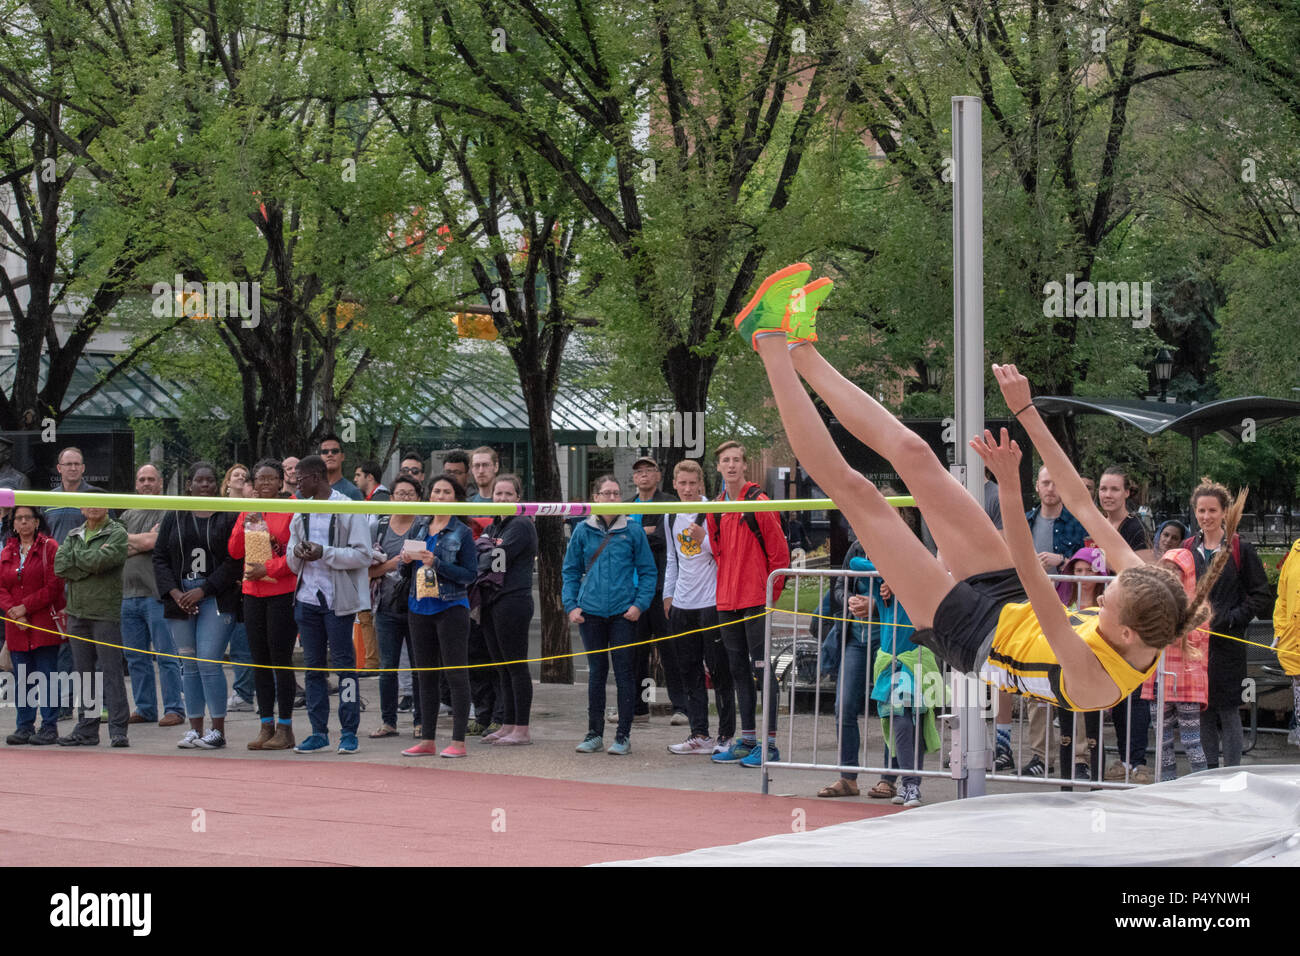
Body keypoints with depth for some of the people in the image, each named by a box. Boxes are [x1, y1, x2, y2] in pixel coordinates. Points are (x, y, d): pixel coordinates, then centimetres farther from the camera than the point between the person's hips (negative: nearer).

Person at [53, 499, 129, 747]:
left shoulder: (117, 533, -2)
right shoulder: (73, 535, 15)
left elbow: (101, 560, -18)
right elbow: (60, 566, 0)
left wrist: (77, 554, -2)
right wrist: (91, 565, -9)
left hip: (106, 612, -6)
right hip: (77, 612, 6)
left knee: (112, 671, -6)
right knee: (83, 673, 10)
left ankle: (118, 729, -6)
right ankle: (87, 728, 16)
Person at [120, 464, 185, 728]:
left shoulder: (169, 513, -2)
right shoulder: (128, 515, 18)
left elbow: (152, 542, -14)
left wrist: (128, 540, 3)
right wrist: (142, 543, -6)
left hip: (156, 594, -7)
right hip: (129, 594, 7)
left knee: (166, 656, -6)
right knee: (136, 658, 10)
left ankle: (174, 708, -4)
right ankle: (144, 708, 17)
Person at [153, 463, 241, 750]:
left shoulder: (228, 518, 2)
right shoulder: (174, 518, 11)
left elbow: (234, 561, -5)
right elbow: (160, 558, 9)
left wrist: (202, 591, -11)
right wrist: (175, 593, -5)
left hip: (216, 599, -4)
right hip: (180, 600, 4)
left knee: (209, 662, -12)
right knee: (189, 665, 6)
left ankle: (218, 729, -4)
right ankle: (195, 729, 12)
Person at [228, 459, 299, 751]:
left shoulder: (292, 510, -5)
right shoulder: (247, 511, 14)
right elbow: (235, 552, 9)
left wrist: (268, 568, -15)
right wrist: (248, 522, -4)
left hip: (282, 592, -6)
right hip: (253, 593, 6)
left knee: (281, 660, -5)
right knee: (259, 661, 8)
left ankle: (284, 728, 0)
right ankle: (266, 726, 15)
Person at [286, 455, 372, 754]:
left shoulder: (349, 510, -5)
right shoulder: (300, 514, 15)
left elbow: (363, 555, -11)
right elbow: (291, 561, 18)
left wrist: (324, 553, -17)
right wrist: (297, 553, -5)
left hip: (338, 600, -6)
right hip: (307, 597, 6)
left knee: (344, 663, -3)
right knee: (313, 665, 8)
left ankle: (349, 731, 2)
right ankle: (318, 731, 13)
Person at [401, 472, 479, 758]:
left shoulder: (462, 532, -4)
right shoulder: (420, 529, 12)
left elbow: (471, 574, -10)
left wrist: (436, 563, -18)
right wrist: (408, 560, -2)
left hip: (451, 608, -6)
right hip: (419, 608, 6)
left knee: (455, 673, -5)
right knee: (425, 674, 10)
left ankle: (458, 741, -3)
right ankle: (427, 740, 16)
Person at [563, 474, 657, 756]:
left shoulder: (633, 531, 0)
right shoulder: (583, 531, 5)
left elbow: (648, 571, 3)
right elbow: (571, 571, 10)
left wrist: (640, 604, -7)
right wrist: (571, 605, 0)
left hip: (623, 613, -2)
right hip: (590, 613, 2)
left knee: (624, 672, -1)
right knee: (596, 671, 9)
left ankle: (623, 735, 6)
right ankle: (594, 734, 16)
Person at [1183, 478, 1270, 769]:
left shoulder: (1240, 549, -4)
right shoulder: (1188, 549, 10)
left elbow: (1261, 597, -4)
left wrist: (1228, 620, -12)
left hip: (1227, 644, -4)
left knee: (1228, 711, -3)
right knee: (1203, 711, 8)